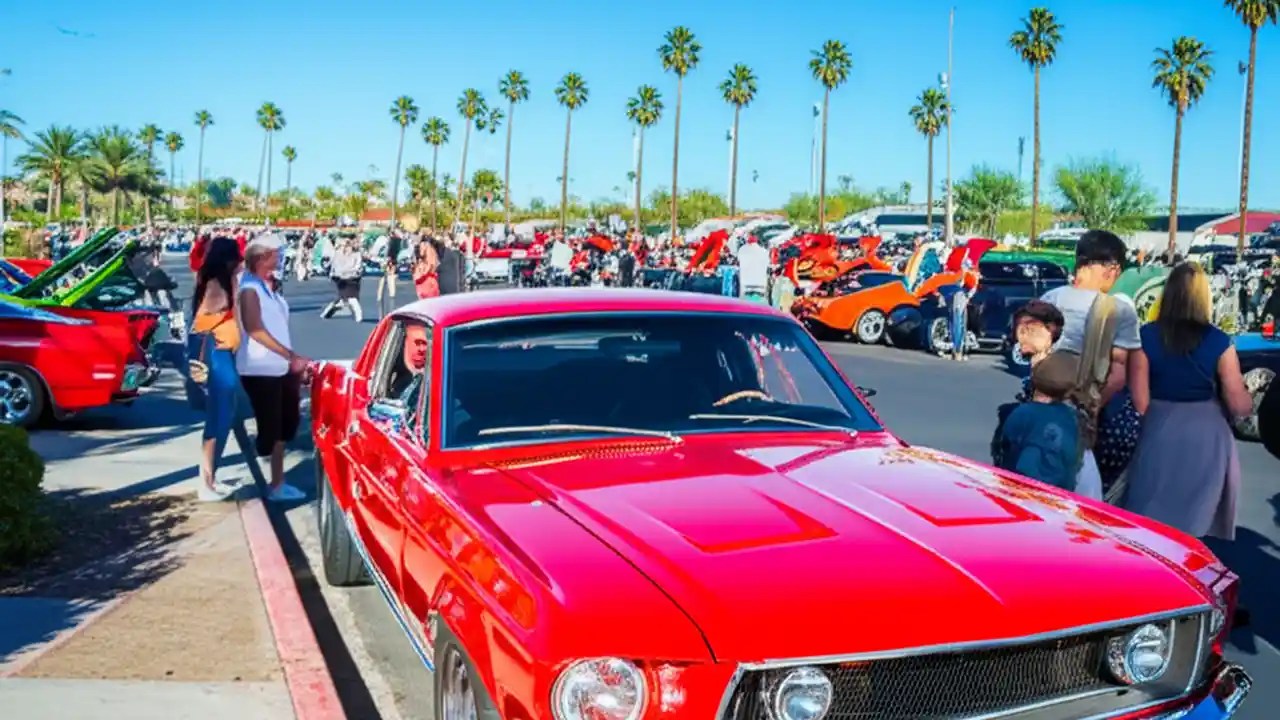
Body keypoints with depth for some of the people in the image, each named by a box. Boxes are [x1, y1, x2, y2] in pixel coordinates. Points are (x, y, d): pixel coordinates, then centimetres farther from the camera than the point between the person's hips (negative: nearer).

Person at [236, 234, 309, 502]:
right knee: (269, 429, -5)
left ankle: (277, 483, 25)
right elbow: (256, 331, -22)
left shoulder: (267, 287, 15)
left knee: (282, 426, 15)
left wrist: (293, 360, 17)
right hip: (261, 370, -9)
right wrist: (291, 356, -24)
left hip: (280, 368, 9)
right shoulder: (249, 289, -14)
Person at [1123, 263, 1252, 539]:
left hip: (1159, 435, 0)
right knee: (1201, 518, 16)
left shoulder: (1147, 337, -8)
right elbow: (1240, 405, -5)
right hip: (1206, 435, 0)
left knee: (1151, 520, 14)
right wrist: (1248, 397, 18)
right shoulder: (1218, 342, -9)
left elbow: (1140, 402, -7)